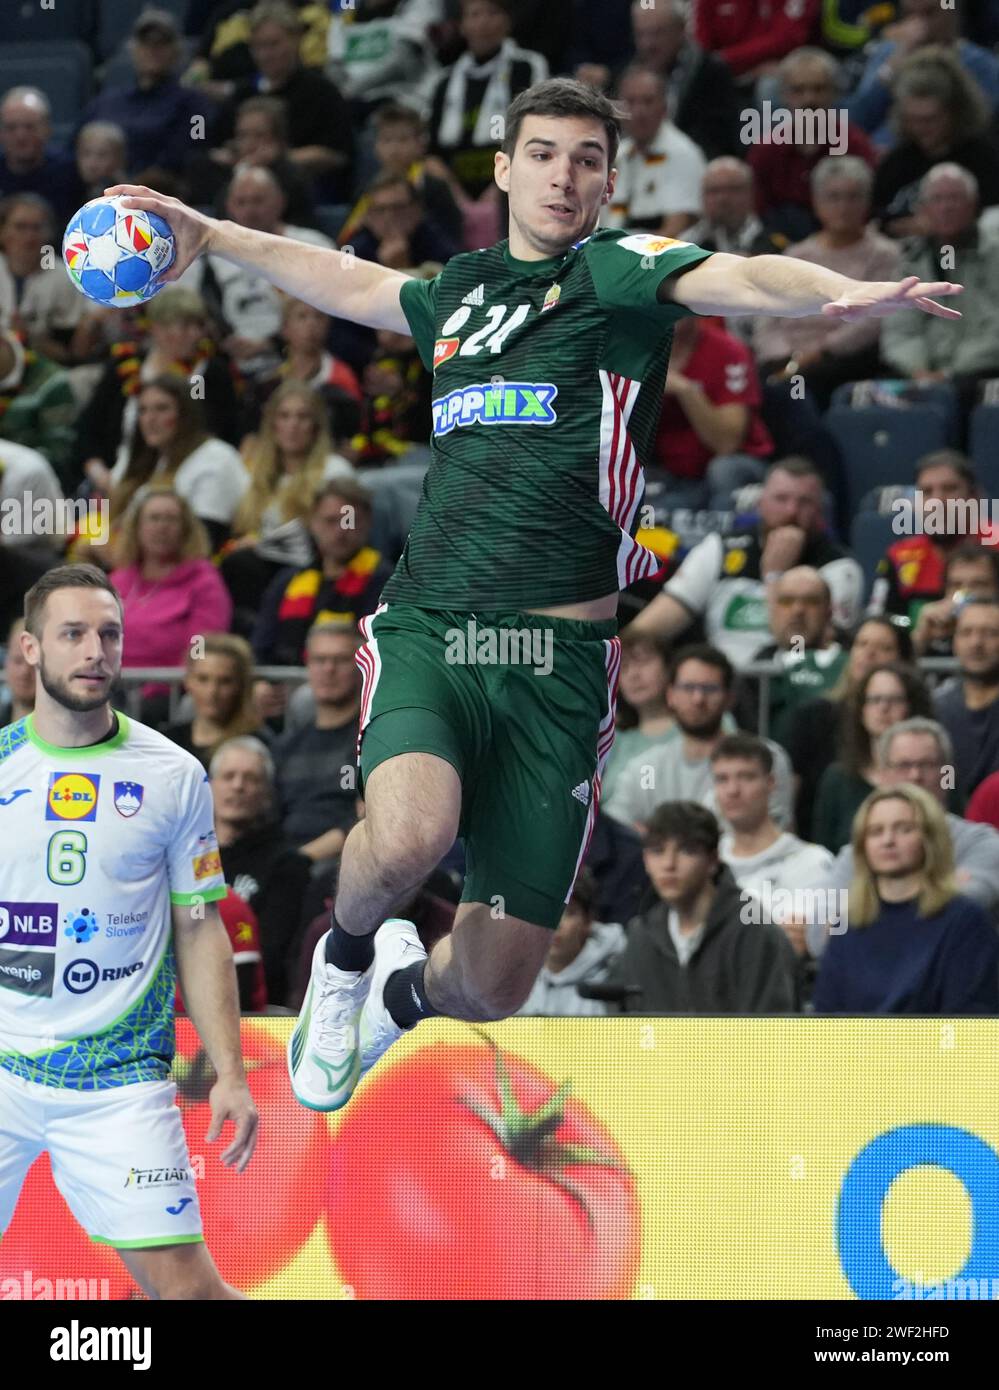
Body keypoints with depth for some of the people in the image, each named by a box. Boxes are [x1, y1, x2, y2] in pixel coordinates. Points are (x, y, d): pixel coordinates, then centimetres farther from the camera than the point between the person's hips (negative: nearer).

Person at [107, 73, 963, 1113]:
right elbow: (350, 284, 38)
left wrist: (841, 294, -39)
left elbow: (743, 280, -18)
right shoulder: (461, 287, 16)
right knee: (410, 834, -32)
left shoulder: (617, 268, 3)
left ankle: (406, 990, 40)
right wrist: (209, 235, 45)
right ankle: (348, 954, 4)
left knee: (490, 990, 1)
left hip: (559, 654, -2)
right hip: (426, 627, 2)